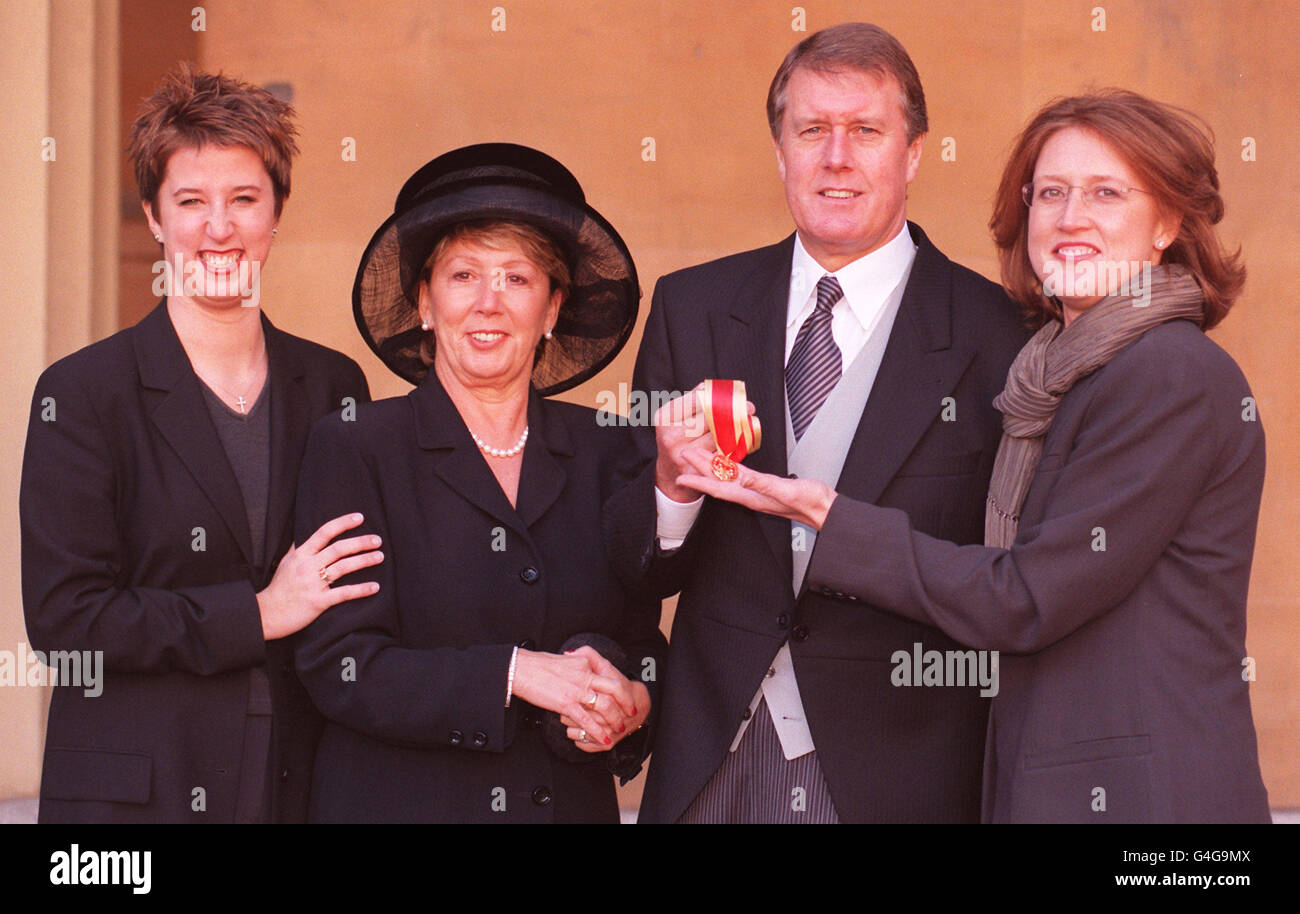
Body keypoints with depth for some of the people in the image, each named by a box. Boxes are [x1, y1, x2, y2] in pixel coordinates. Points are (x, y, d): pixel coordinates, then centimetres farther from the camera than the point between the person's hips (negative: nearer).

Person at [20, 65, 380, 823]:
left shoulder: (335, 386, 9)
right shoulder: (82, 393, -2)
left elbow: (364, 594, 13)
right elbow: (62, 618, -9)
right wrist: (258, 614, -12)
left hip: (303, 786, 3)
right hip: (133, 790, -3)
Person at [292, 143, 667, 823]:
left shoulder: (605, 454, 5)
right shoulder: (352, 451, -3)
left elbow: (643, 641, 9)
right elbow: (338, 666, -11)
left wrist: (629, 703, -13)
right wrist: (512, 673, -21)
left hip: (572, 801, 3)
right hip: (400, 800, -3)